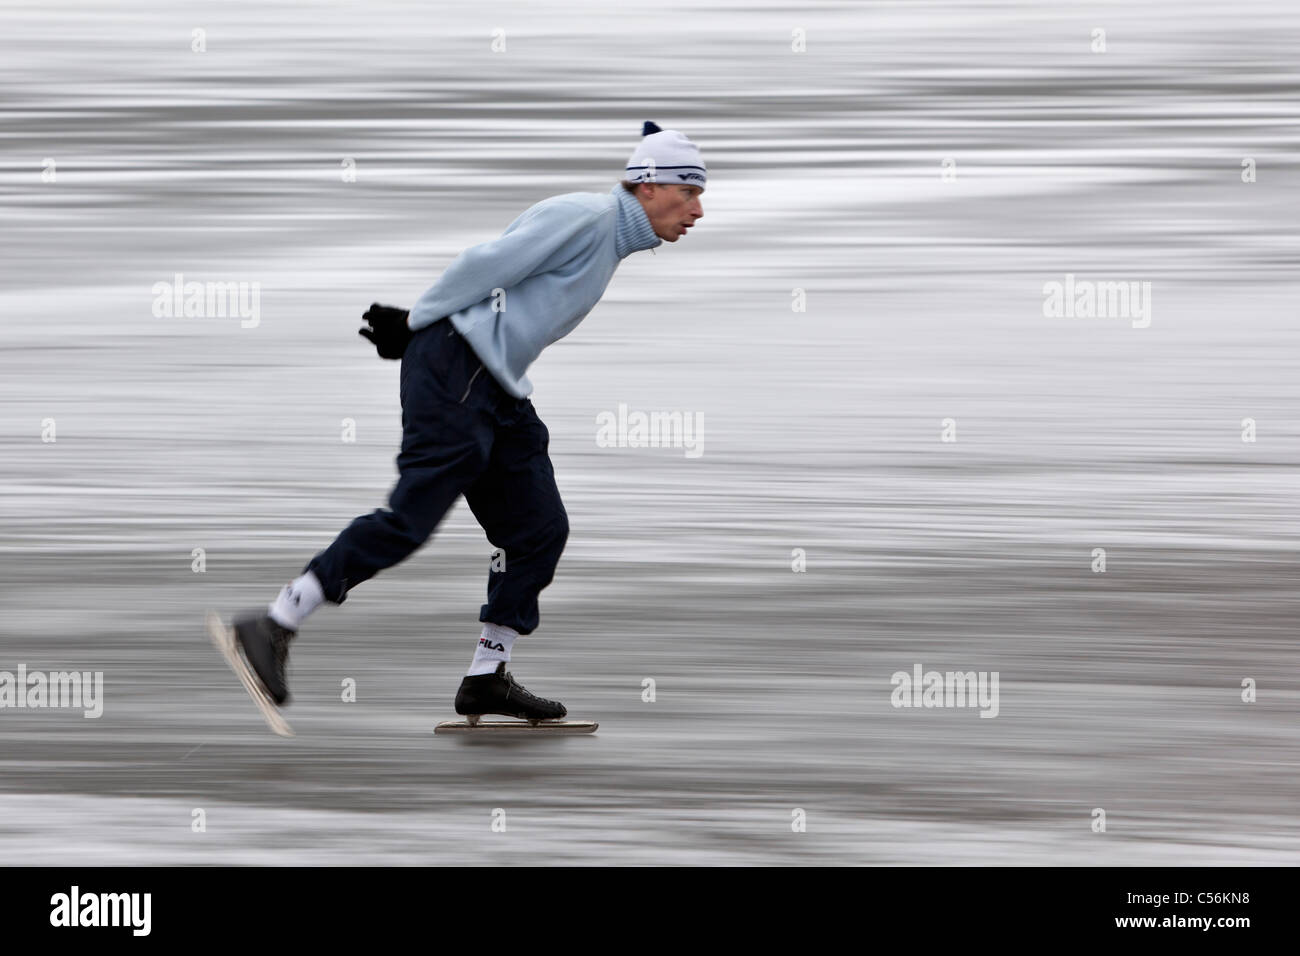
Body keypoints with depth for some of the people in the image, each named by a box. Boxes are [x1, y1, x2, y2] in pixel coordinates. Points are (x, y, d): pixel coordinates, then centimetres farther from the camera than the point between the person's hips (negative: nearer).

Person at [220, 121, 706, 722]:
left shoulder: (613, 240, 22)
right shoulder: (584, 218, -10)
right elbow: (487, 265, -15)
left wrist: (415, 326, 11)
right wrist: (417, 322, -5)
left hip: (500, 393, 10)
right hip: (458, 368, -10)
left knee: (542, 530, 6)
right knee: (411, 517, -15)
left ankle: (486, 678, 11)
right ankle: (274, 626, -13)